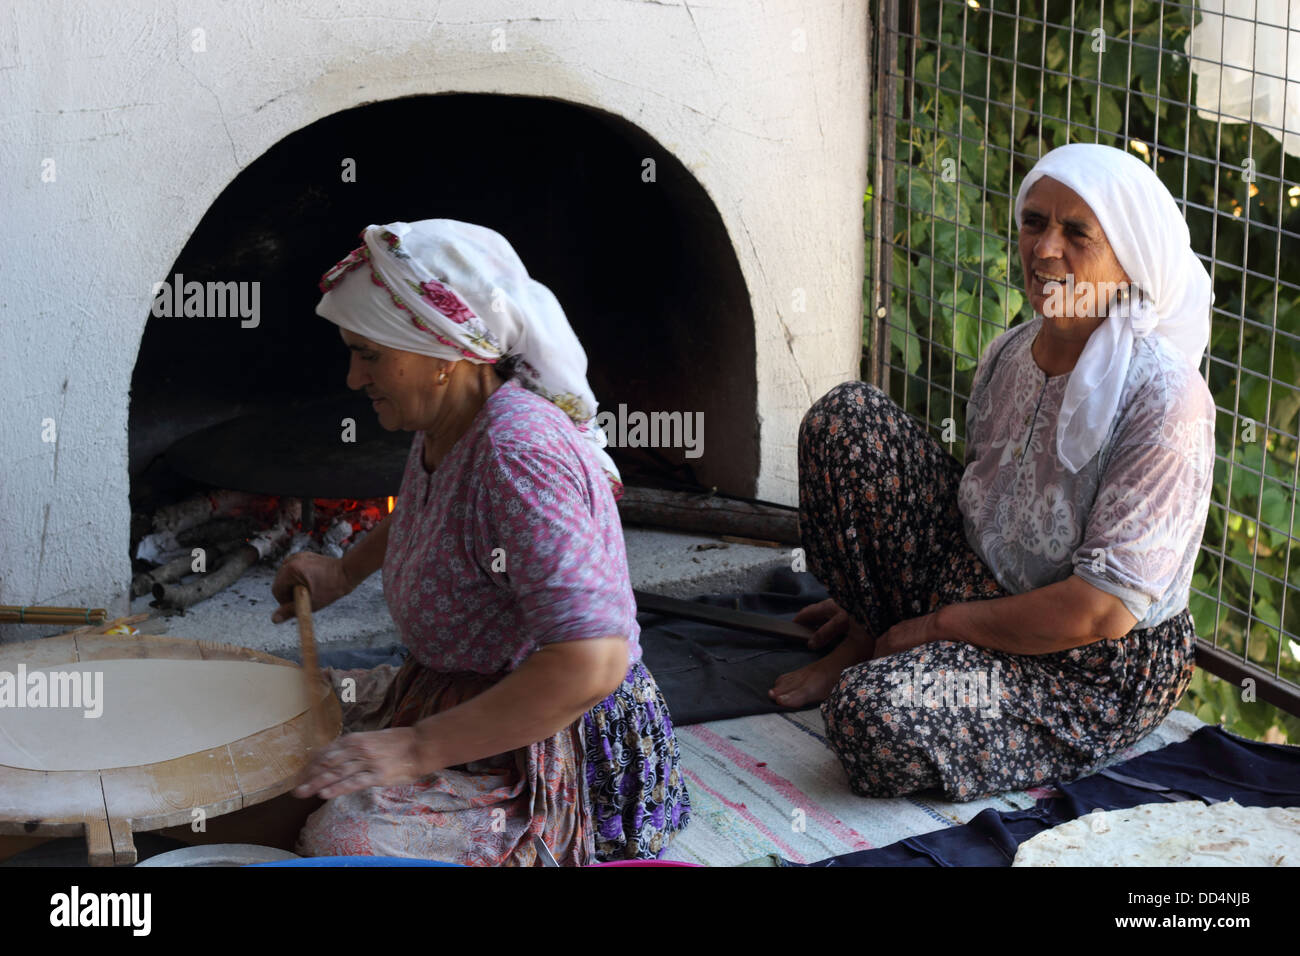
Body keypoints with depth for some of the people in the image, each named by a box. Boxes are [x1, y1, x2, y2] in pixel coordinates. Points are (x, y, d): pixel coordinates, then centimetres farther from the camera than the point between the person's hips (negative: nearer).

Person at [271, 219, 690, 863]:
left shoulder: (519, 452, -28)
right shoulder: (445, 428, 2)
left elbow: (592, 662, -37)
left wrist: (418, 749, -34)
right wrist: (345, 570, 16)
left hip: (556, 743, -10)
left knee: (342, 841, -27)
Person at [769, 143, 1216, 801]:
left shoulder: (1166, 400, -23)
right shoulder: (1010, 354, 1)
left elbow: (1103, 609, -24)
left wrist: (937, 625, -16)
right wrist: (877, 592, 14)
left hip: (1097, 673, -7)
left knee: (873, 716, -34)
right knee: (845, 416, -9)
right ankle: (870, 638, 5)